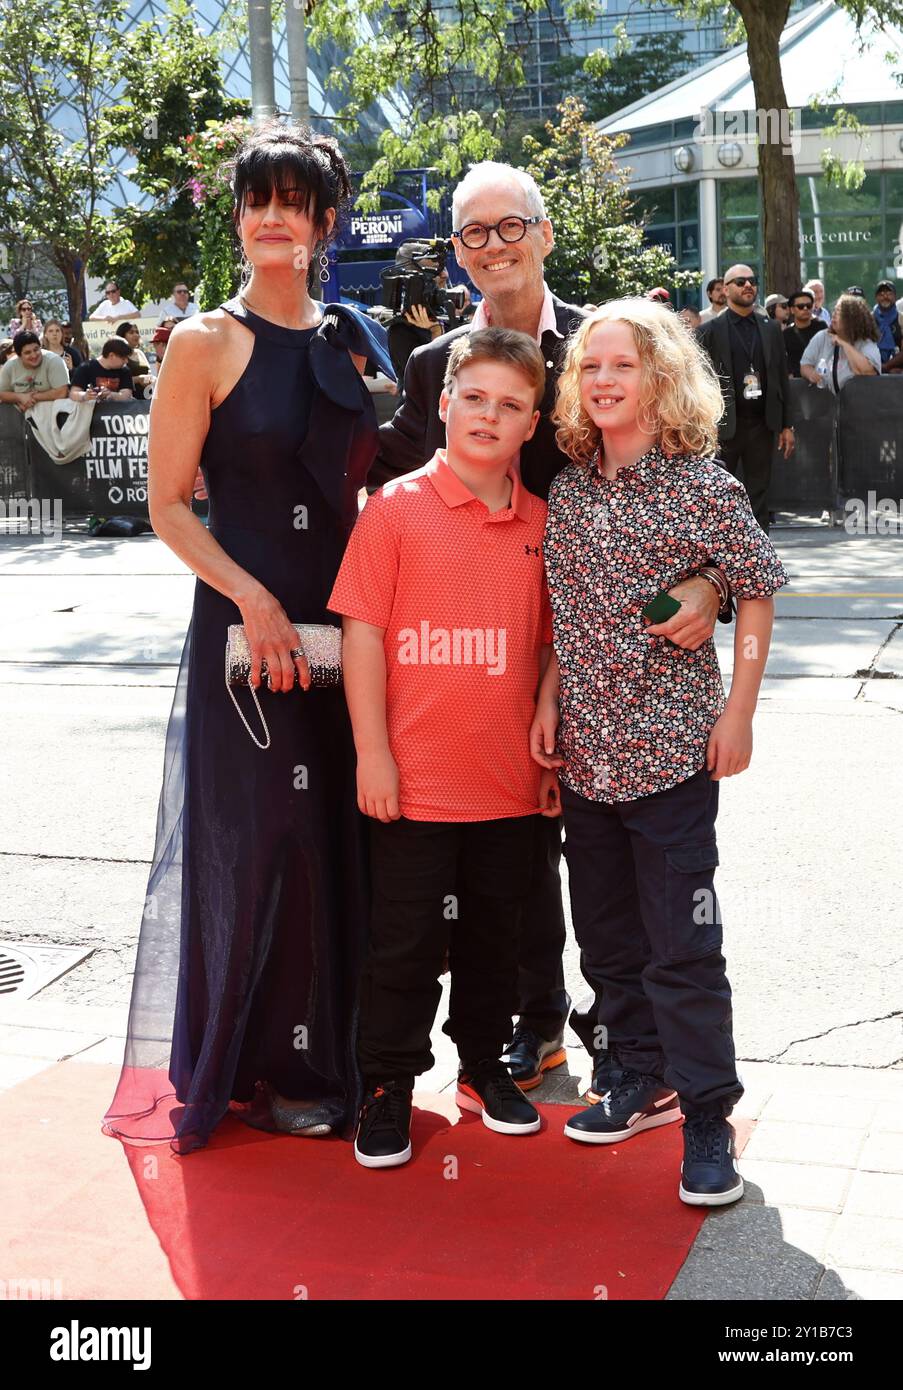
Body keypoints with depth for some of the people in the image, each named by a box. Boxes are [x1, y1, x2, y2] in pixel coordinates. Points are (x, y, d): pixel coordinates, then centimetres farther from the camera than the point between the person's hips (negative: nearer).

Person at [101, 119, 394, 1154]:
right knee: (263, 833, -1)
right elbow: (167, 502, -7)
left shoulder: (349, 340, 12)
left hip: (347, 620, 5)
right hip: (249, 621, -5)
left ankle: (339, 1049, 25)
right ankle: (264, 1069, 15)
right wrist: (252, 598, -18)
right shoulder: (207, 342, -4)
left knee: (344, 829, 9)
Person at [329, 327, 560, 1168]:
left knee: (494, 931, 17)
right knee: (405, 938, 5)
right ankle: (388, 1086, 21)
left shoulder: (541, 524, 5)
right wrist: (372, 751, -11)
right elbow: (361, 633, -8)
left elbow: (550, 646, 12)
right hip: (414, 780, -4)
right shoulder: (396, 508, -7)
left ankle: (484, 1065, 35)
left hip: (509, 780, 4)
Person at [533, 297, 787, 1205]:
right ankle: (643, 1081, 32)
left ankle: (706, 1119, 9)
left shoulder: (703, 488, -9)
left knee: (682, 944, -3)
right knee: (606, 933, 15)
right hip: (584, 751, 6)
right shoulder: (567, 491, 6)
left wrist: (737, 714, -7)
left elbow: (756, 592, -4)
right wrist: (549, 700, 5)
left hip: (671, 748, -6)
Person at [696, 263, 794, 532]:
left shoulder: (770, 329, 11)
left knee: (759, 495, 6)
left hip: (761, 424, 3)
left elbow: (781, 378, 12)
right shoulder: (710, 331, -1)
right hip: (724, 426, -3)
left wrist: (786, 425, 8)